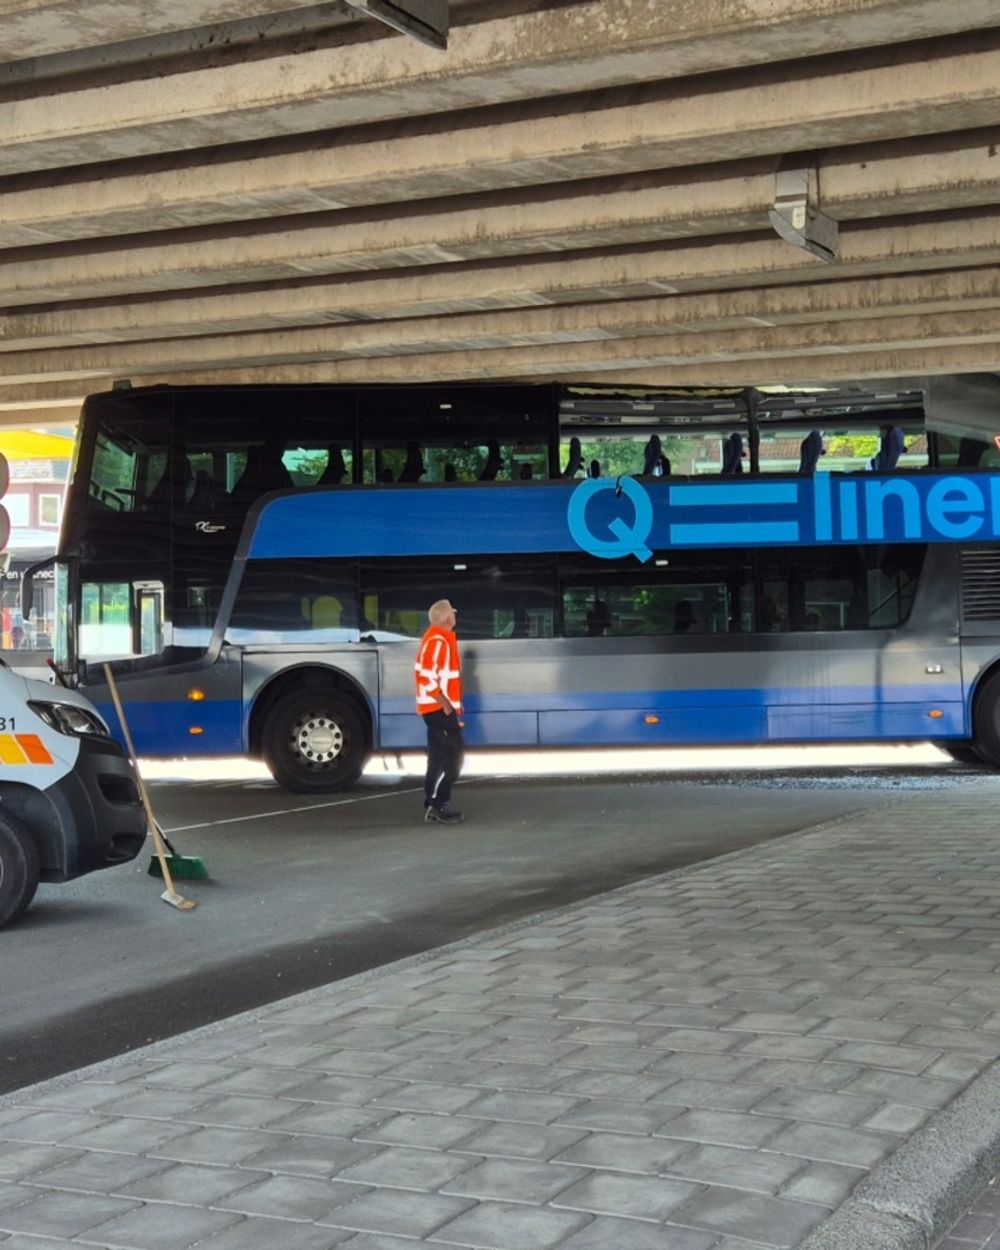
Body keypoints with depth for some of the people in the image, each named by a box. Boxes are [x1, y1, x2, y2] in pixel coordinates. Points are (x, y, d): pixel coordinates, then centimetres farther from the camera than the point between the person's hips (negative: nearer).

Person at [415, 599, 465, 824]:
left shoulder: (440, 638, 15)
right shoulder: (437, 641, -17)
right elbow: (427, 677, -24)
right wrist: (444, 703, -21)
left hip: (437, 707, 10)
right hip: (439, 707, -10)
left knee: (439, 755, 12)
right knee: (454, 752, -11)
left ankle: (432, 805, 15)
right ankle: (440, 803, -12)